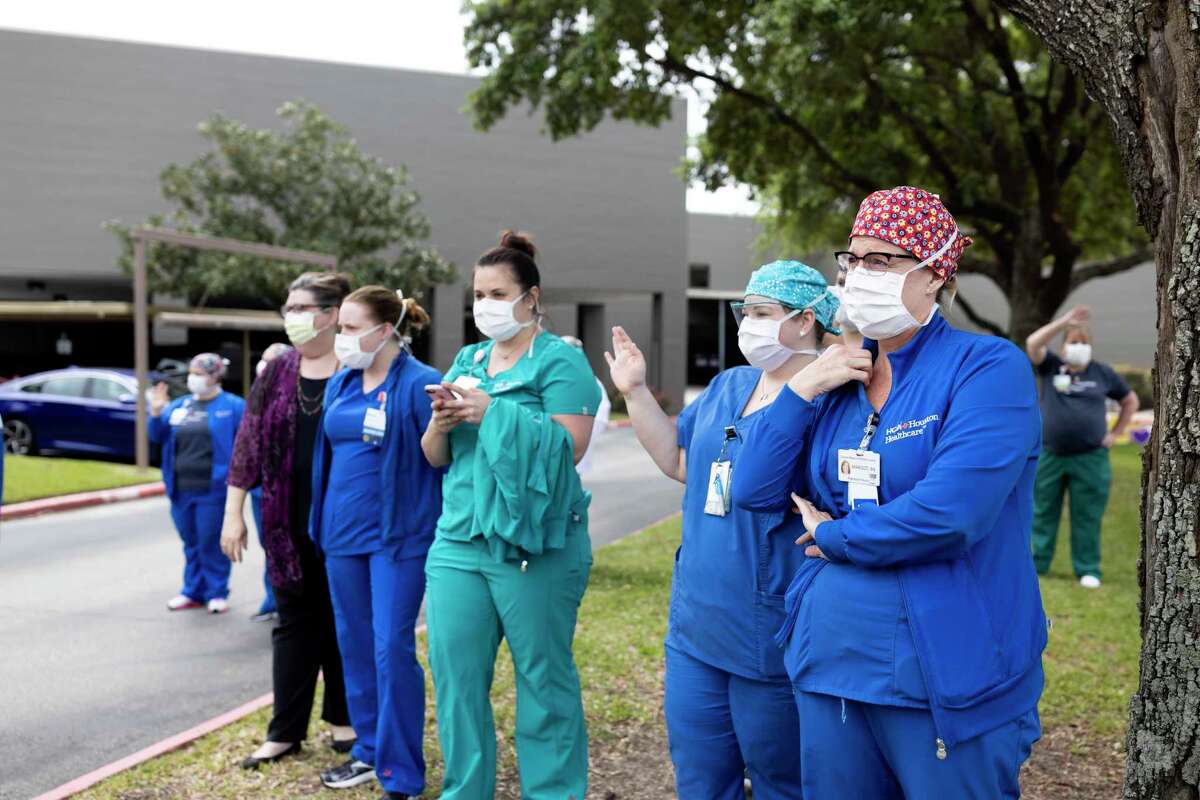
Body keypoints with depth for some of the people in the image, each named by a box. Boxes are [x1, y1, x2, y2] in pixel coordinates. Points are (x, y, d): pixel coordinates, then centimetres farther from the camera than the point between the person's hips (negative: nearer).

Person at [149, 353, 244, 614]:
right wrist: (156, 413, -5)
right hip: (181, 490, 6)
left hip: (212, 490, -5)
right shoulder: (180, 405, 12)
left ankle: (216, 593, 12)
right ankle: (193, 592, 24)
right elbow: (157, 436, 13)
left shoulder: (233, 406, -5)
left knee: (212, 543, 1)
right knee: (191, 543, 14)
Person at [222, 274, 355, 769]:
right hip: (289, 523, 3)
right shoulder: (276, 371, 5)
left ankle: (342, 717, 26)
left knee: (342, 619, 9)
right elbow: (250, 440, 6)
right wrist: (233, 512, 3)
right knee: (294, 621, 10)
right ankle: (286, 730, 17)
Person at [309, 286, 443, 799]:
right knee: (354, 644, 14)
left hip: (397, 535, -7)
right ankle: (370, 751, 30)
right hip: (342, 533, 7)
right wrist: (322, 520, 16)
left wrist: (446, 535, -14)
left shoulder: (419, 383, -12)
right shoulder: (340, 385, 9)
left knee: (391, 650, -6)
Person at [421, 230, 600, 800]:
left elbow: (568, 447, -16)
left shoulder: (560, 362, -5)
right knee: (455, 673, 7)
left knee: (543, 678, 4)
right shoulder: (467, 361, 15)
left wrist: (493, 413, -18)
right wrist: (442, 421, -6)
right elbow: (436, 457, 16)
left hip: (534, 543, -6)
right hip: (458, 539, 6)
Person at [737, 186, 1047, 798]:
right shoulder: (838, 377, 9)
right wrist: (801, 389, -7)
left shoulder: (988, 368, -11)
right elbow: (754, 492, 4)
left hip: (945, 680, -6)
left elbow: (948, 512, -25)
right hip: (828, 666, 6)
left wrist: (831, 536, -9)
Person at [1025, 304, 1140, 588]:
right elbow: (1032, 343, -16)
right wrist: (1065, 320, -22)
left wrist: (1116, 433, 8)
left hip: (1090, 459, 0)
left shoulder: (1103, 373, 5)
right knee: (1042, 513, 8)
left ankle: (1088, 570, 10)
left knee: (1087, 518, 2)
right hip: (1049, 456, 0)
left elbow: (1131, 400, 18)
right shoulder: (1051, 367, 3)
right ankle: (1035, 564, 17)